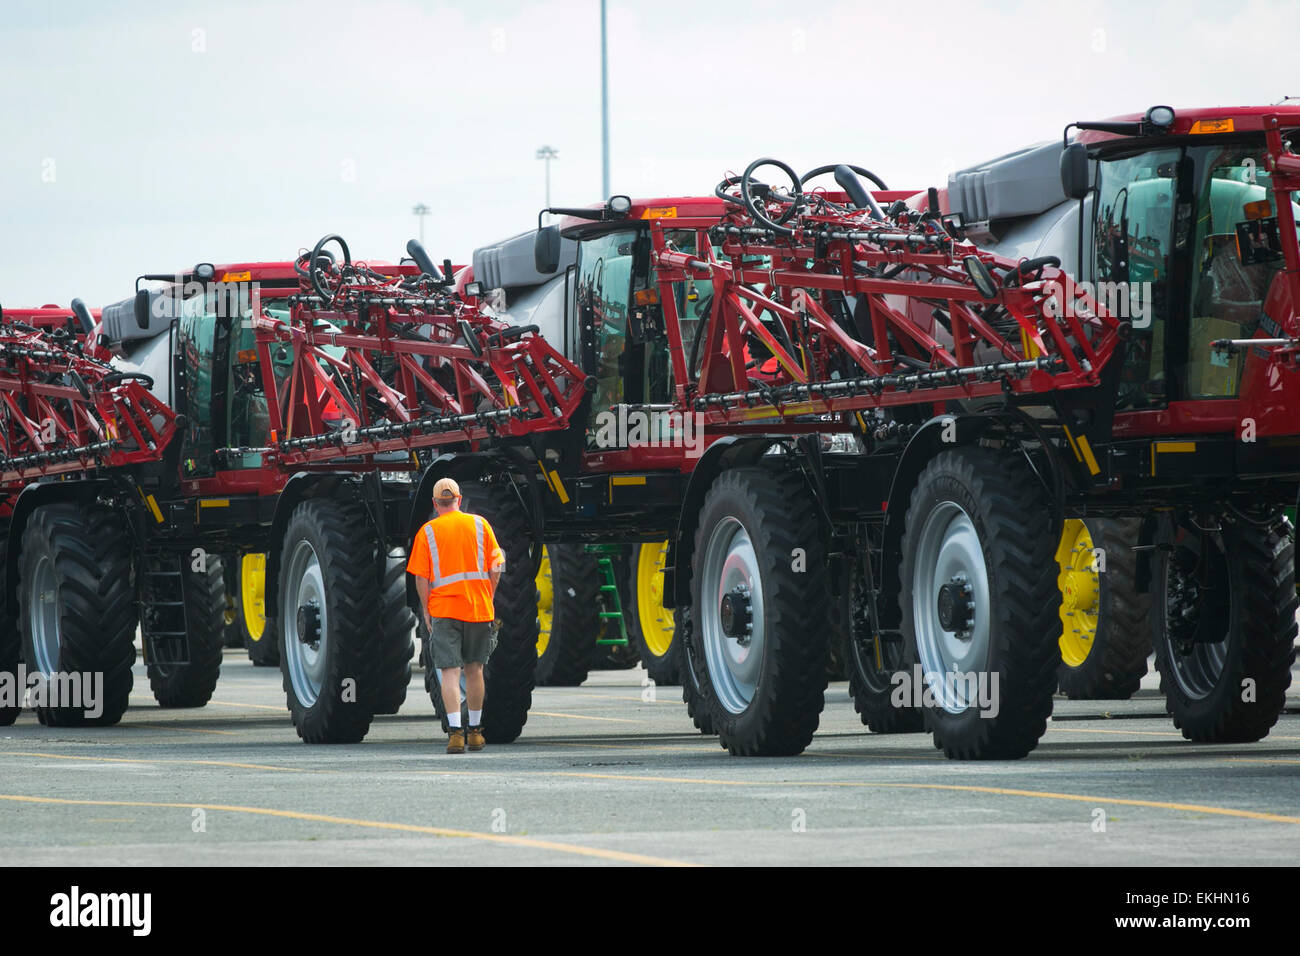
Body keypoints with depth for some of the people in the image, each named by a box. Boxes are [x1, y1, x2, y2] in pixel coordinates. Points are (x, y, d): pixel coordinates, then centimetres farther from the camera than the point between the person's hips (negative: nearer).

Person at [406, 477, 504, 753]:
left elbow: (421, 577, -4)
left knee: (450, 672, -4)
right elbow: (495, 568, 3)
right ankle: (475, 731, 25)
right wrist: (487, 599, 13)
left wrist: (426, 609, 5)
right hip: (479, 607, 2)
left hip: (443, 609, -2)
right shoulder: (479, 524, 4)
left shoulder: (427, 532, -1)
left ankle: (455, 731, -18)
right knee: (474, 669, 16)